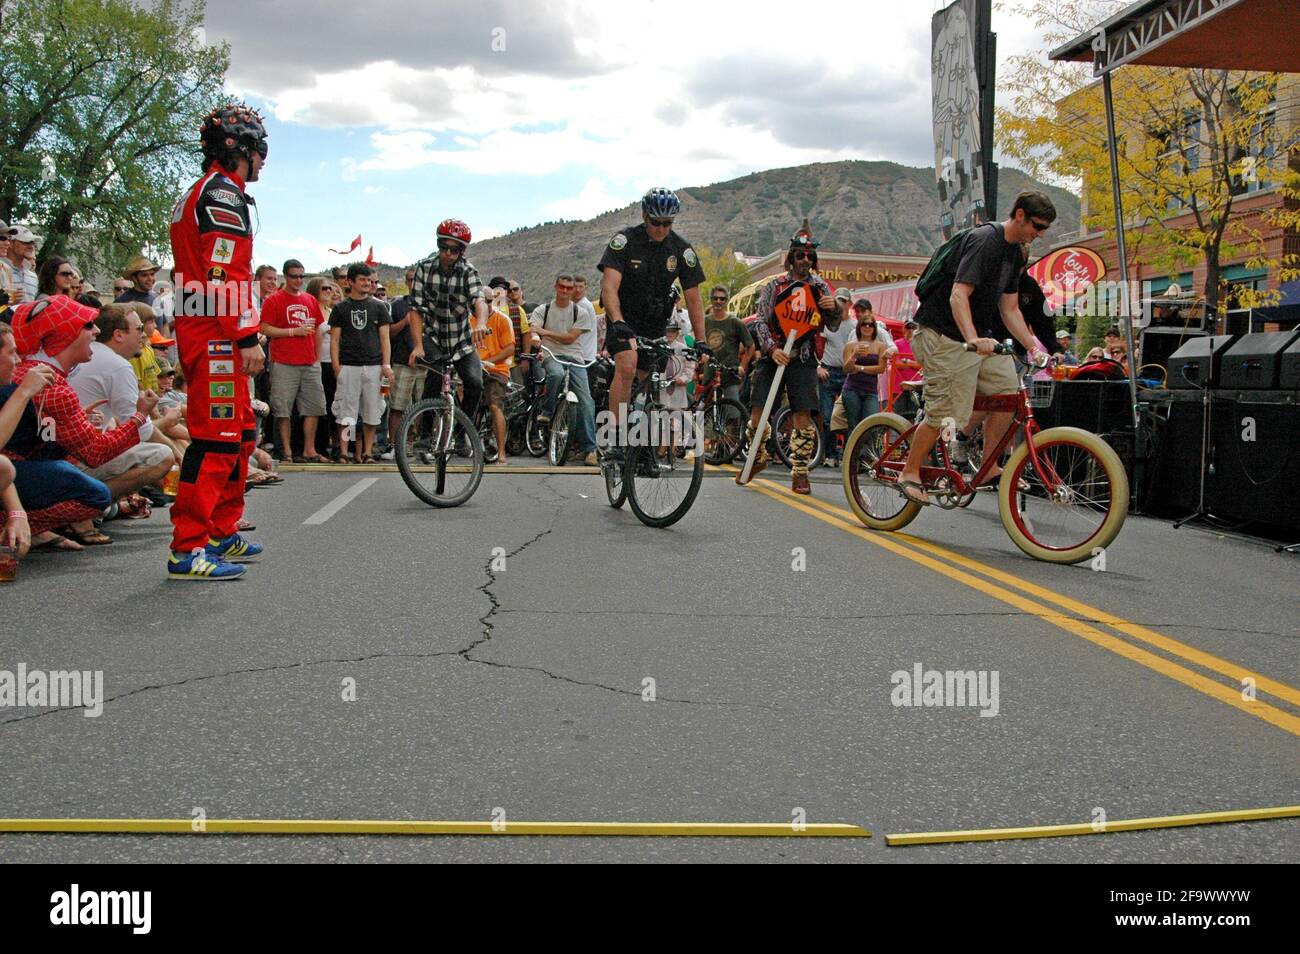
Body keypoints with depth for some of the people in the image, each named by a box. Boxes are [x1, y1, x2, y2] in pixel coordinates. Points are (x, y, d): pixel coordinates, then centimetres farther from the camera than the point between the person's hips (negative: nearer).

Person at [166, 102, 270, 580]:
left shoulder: (197, 194, 25)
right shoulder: (223, 192, -9)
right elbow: (225, 274, -19)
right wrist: (248, 337, -20)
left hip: (199, 332, 11)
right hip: (217, 333, -11)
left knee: (240, 436, 16)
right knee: (216, 438, -12)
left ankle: (221, 534, 24)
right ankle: (188, 550, -12)